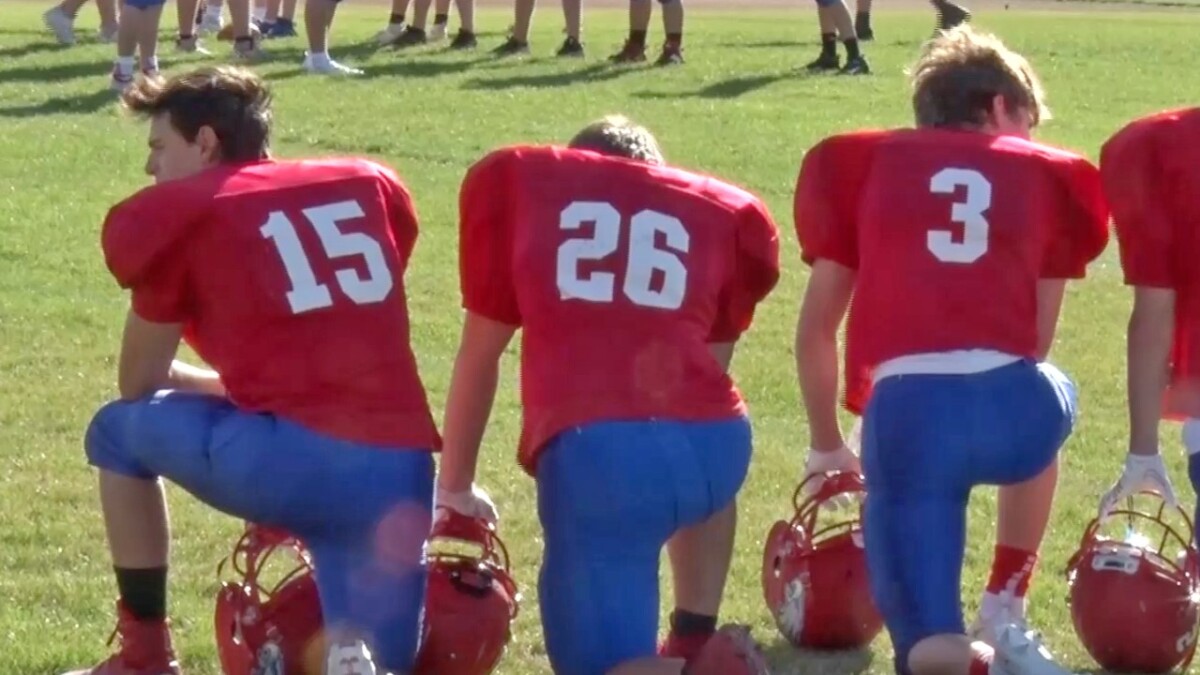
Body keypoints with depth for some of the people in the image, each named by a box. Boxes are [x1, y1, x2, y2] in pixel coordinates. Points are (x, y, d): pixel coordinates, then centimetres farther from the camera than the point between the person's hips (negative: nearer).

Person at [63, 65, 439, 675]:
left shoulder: (177, 213, 9)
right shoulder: (372, 186, 21)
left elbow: (139, 383, 19)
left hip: (293, 460, -4)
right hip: (401, 474, 4)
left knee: (120, 432, 24)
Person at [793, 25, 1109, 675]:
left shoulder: (859, 163, 21)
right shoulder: (1046, 175, 21)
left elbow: (815, 330, 23)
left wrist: (826, 445, 37)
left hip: (906, 410, -1)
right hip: (1010, 400, 1)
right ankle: (1004, 620, 36)